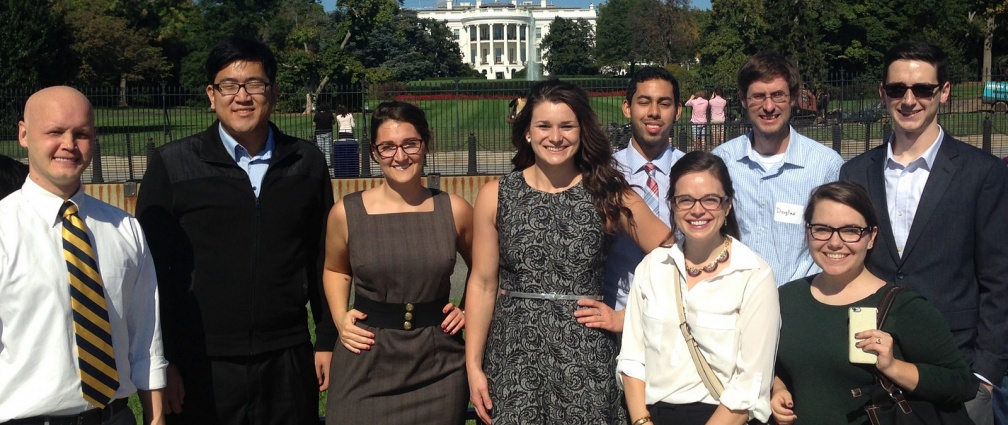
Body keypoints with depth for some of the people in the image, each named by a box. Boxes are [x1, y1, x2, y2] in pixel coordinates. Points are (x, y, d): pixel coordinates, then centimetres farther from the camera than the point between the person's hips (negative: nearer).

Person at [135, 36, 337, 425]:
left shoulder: (307, 163, 6)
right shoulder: (172, 165, -1)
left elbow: (324, 260, 10)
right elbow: (151, 271, -1)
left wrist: (328, 342, 8)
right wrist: (161, 361, -4)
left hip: (288, 363, 2)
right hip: (201, 366, -2)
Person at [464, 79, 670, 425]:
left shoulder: (610, 195, -1)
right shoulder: (495, 196, 1)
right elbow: (483, 284, 1)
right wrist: (473, 366, -2)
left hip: (586, 357, 0)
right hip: (515, 356, 1)